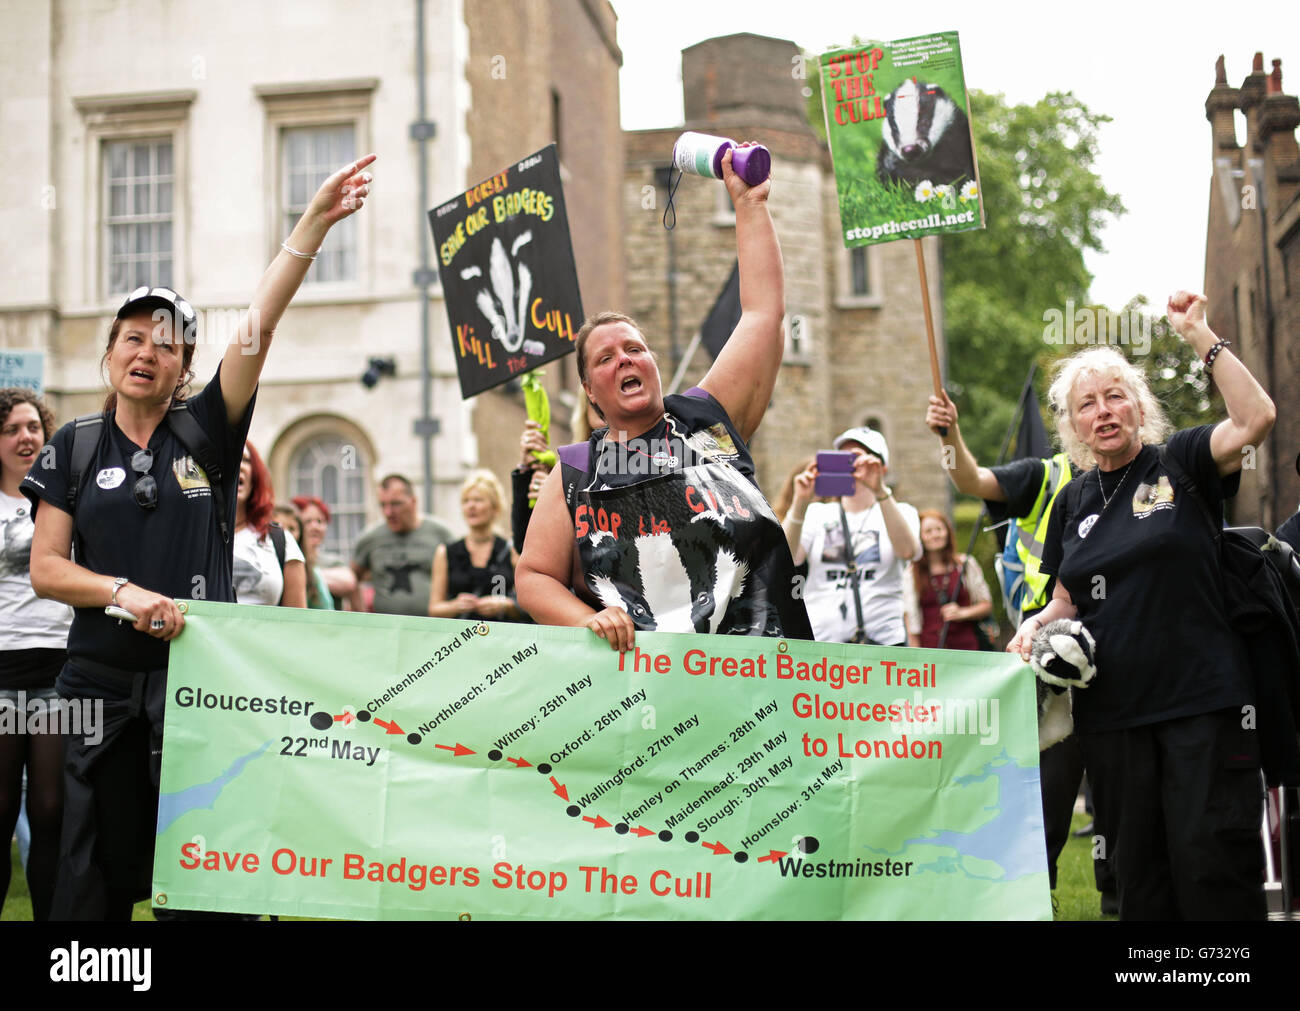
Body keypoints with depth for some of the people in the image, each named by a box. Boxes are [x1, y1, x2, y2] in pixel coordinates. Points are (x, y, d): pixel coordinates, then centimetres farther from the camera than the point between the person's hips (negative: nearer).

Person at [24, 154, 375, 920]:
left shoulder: (206, 434, 4)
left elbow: (259, 327, -8)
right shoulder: (77, 447, 8)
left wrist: (317, 221, -18)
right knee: (94, 882, 6)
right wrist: (124, 592, -14)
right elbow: (45, 569, 4)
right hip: (104, 685, 1)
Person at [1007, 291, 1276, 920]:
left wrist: (1199, 336, -17)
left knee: (1210, 858, -6)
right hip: (1111, 709, 5)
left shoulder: (1179, 464, -1)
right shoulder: (1074, 501, 12)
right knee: (1138, 867, 10)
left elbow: (1255, 418, -18)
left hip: (1202, 702, -5)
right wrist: (1039, 625, -2)